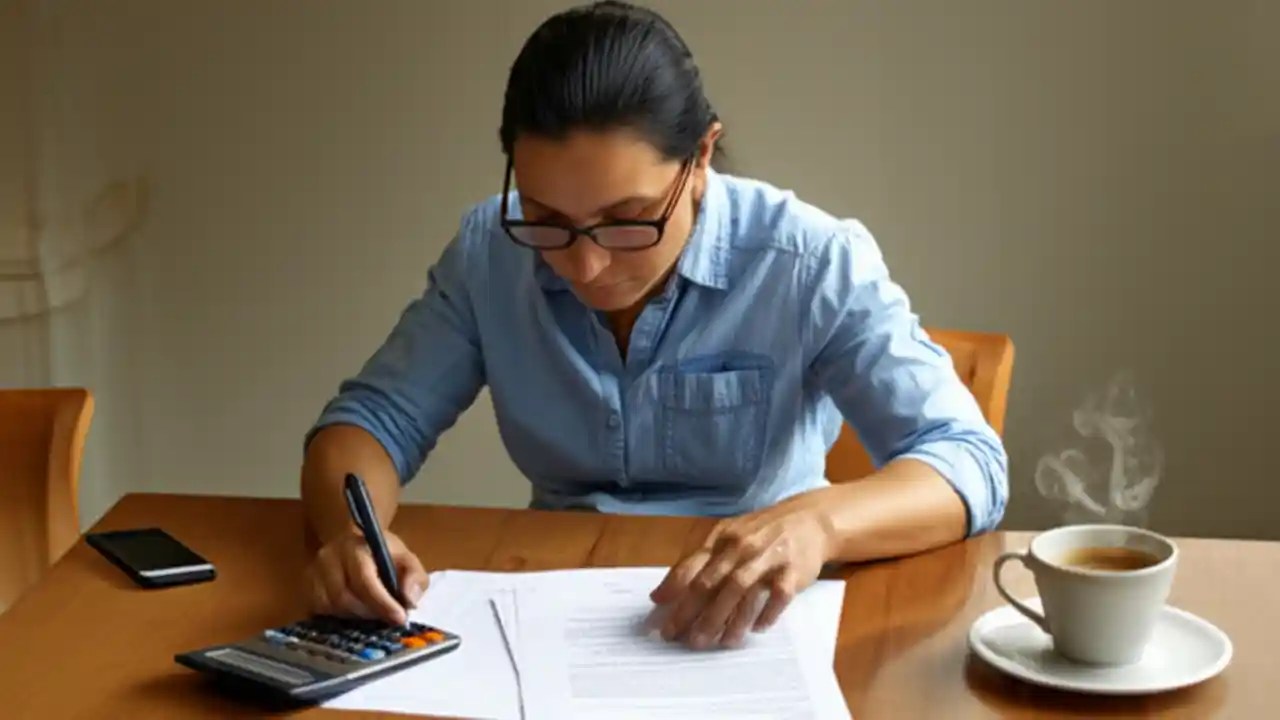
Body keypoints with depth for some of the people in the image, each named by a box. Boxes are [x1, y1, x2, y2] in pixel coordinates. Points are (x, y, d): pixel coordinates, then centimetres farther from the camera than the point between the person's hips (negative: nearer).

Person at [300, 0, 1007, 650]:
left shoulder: (813, 264, -13)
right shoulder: (489, 253, -4)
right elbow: (376, 416, 1)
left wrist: (812, 522, -37)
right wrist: (348, 533, -21)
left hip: (753, 628, -1)